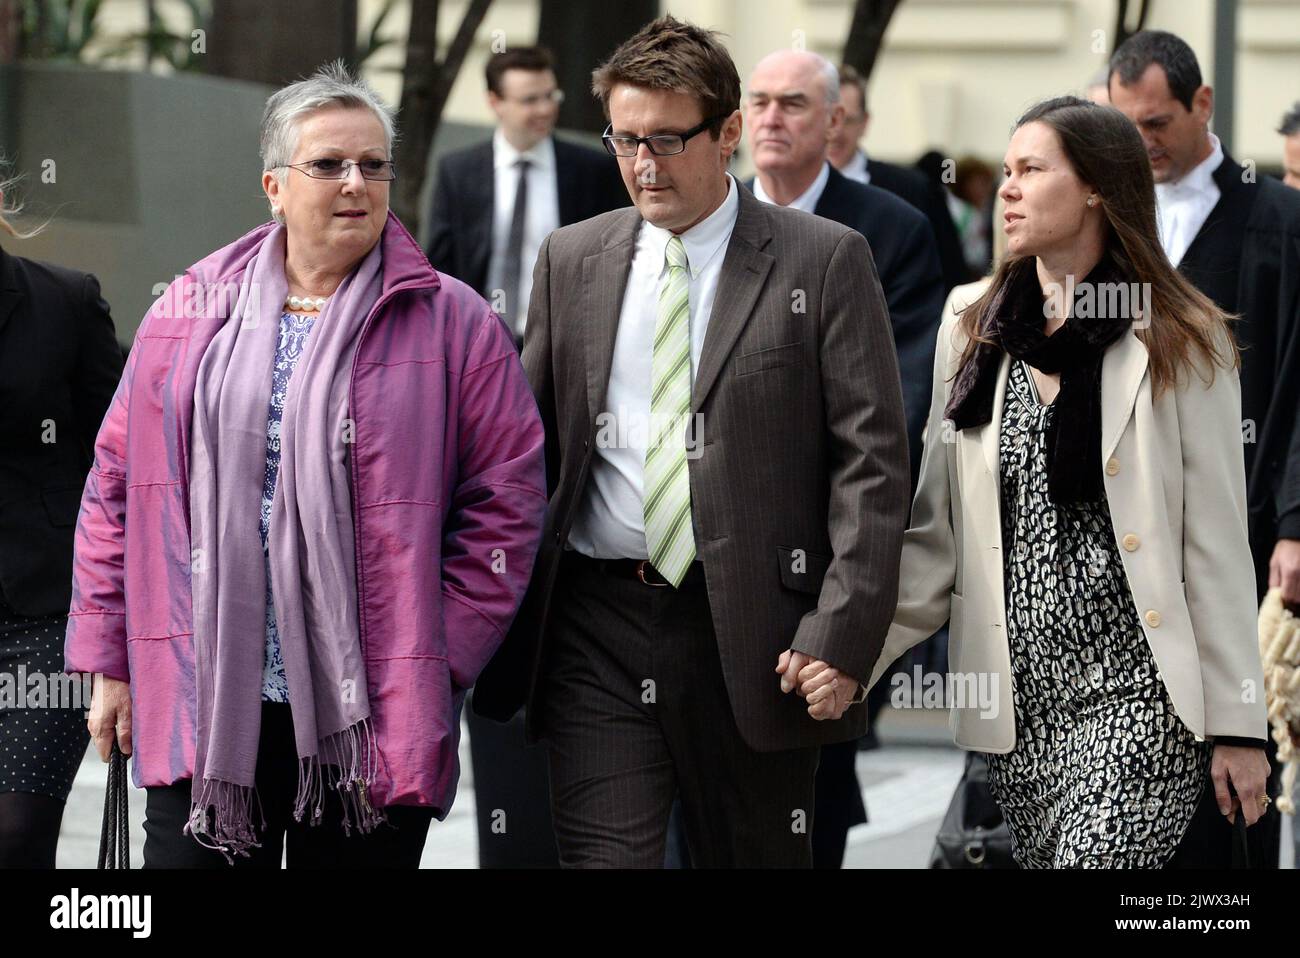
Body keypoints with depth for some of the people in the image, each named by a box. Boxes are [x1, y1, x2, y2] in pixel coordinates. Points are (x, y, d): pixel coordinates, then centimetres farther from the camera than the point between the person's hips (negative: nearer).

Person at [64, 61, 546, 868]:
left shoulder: (452, 324, 3)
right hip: (200, 710, 1)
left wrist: (441, 660, -4)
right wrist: (110, 662, 8)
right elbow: (118, 490, 11)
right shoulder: (189, 316, 9)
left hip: (372, 721, -1)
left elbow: (506, 500, 1)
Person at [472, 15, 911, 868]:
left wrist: (841, 634, -12)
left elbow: (872, 457, -4)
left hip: (754, 634, -2)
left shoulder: (824, 262, 0)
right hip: (599, 628, 2)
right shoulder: (571, 261, 11)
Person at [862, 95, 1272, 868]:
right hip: (1020, 698, 4)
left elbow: (1217, 544, -2)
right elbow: (934, 539, 11)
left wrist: (1238, 724, -3)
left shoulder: (1181, 345, -2)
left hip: (1139, 695, -4)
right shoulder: (972, 339, 11)